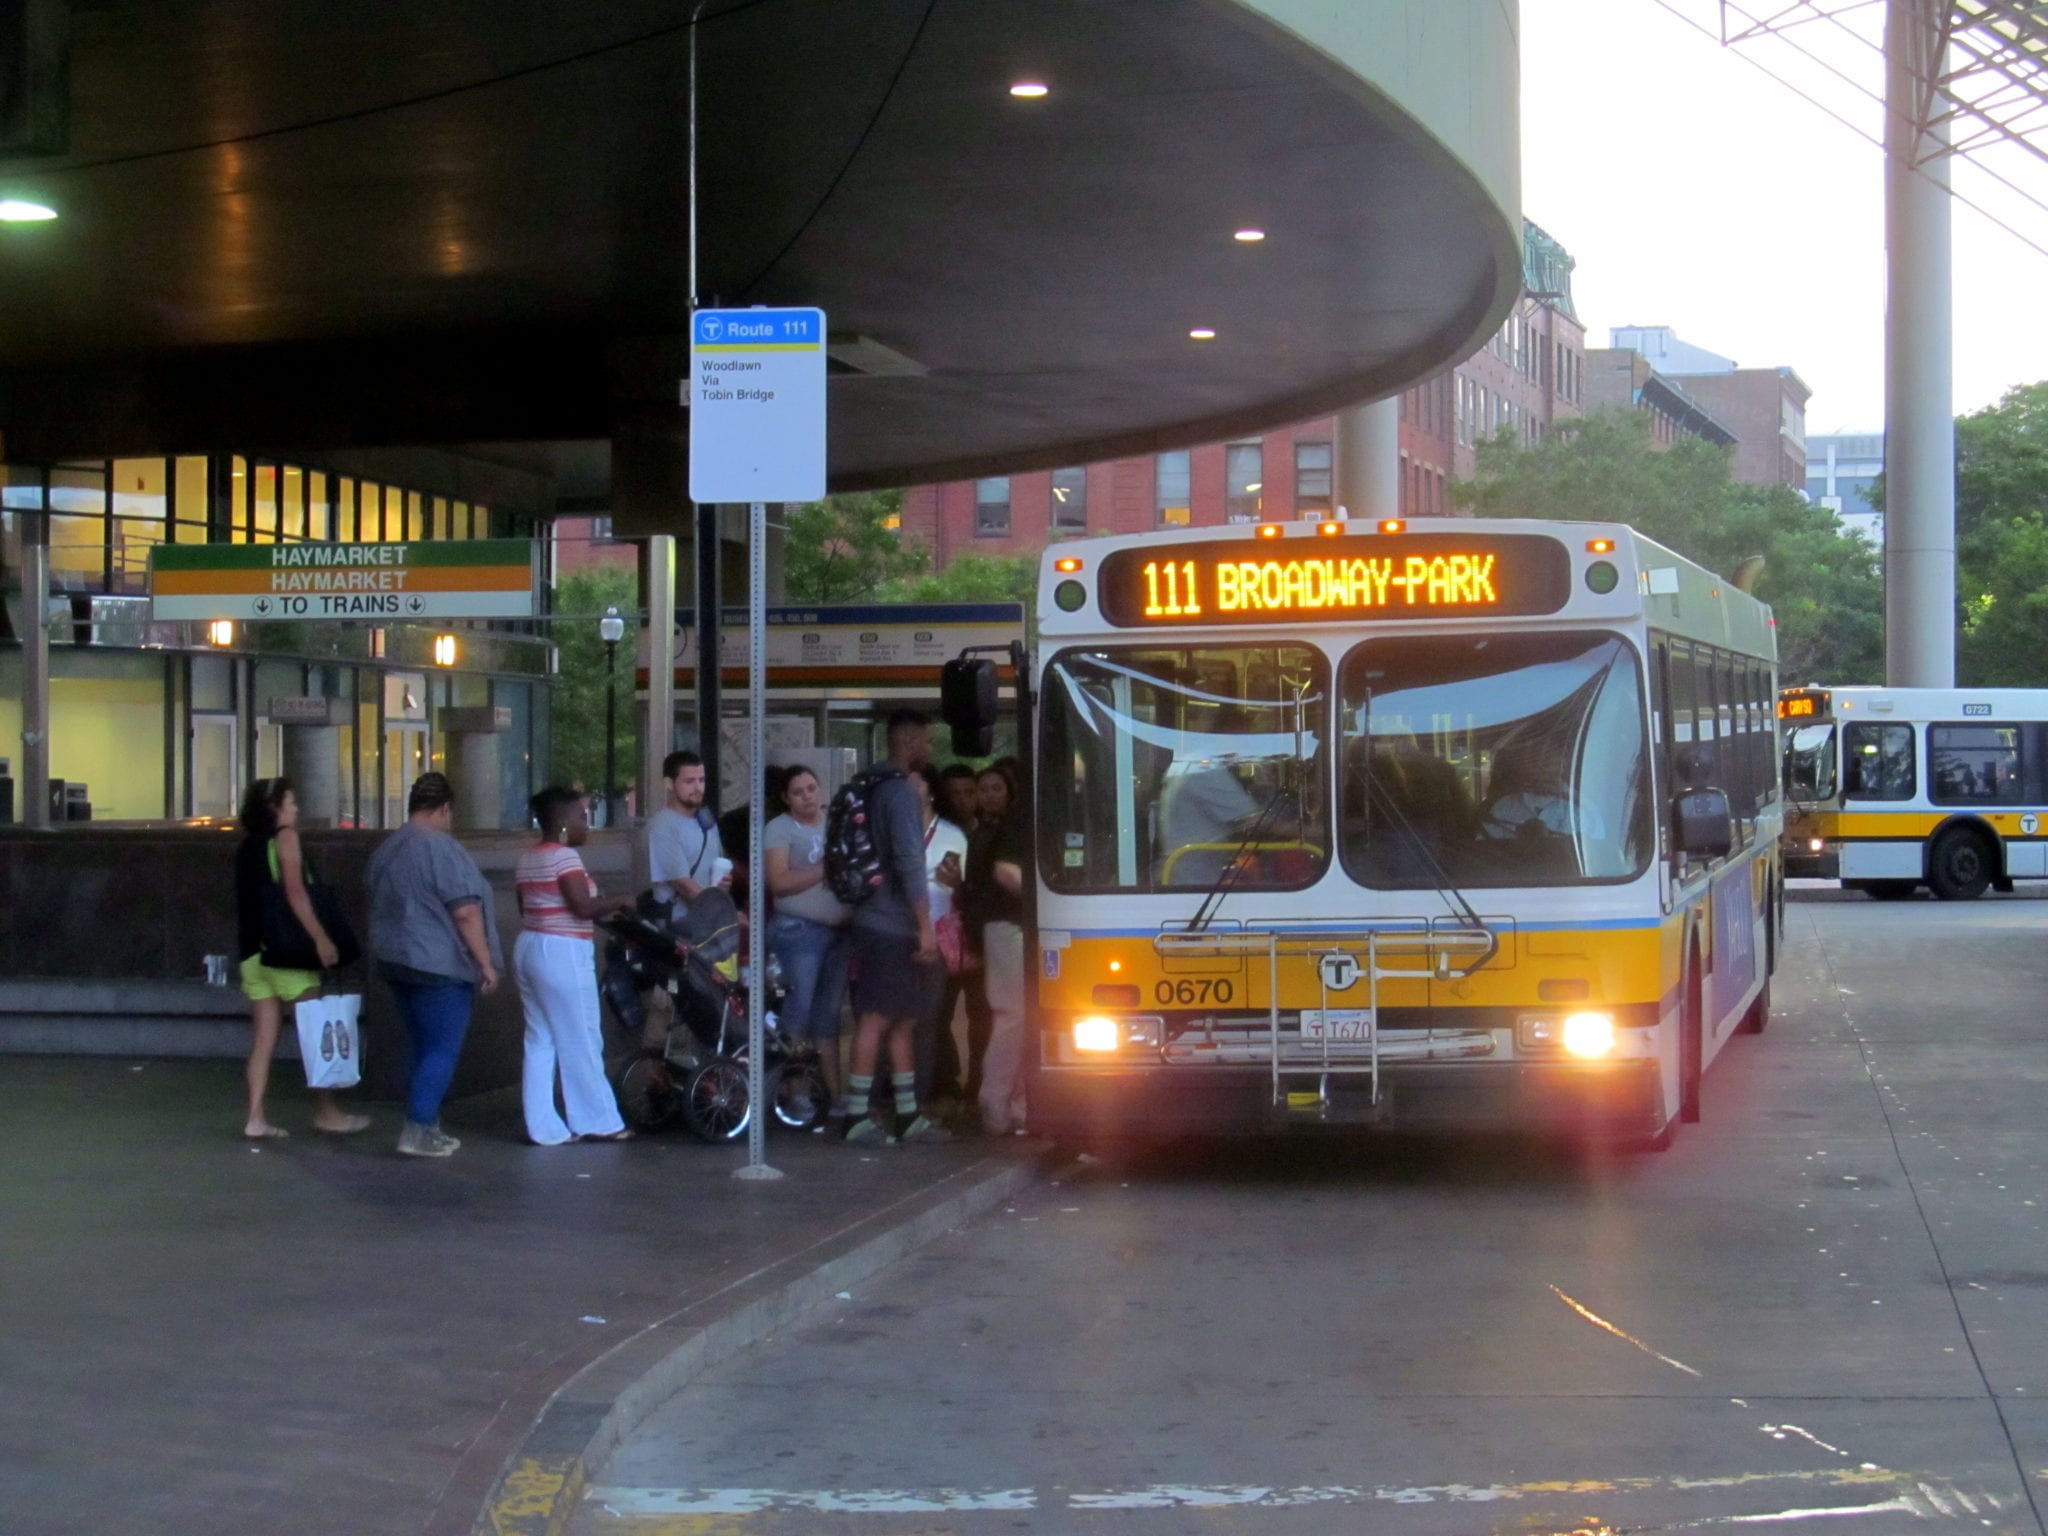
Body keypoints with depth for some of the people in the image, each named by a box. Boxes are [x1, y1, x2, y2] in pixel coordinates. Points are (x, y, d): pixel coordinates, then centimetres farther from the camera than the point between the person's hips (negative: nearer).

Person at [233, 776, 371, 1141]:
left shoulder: (249, 844, 14)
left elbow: (249, 898, 17)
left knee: (264, 1038, 6)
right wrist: (320, 938, -21)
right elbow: (294, 892, -17)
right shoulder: (285, 837, -7)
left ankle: (256, 1118, 1)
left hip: (253, 952, 7)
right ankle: (325, 1112, 8)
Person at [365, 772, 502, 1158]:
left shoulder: (385, 850, 12)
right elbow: (466, 913, -18)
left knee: (424, 1047, 16)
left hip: (394, 962, 8)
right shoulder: (442, 849, -15)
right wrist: (486, 963, -13)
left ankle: (427, 1127, 17)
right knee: (443, 1050, -3)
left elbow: (380, 907, 21)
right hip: (440, 966, -8)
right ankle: (417, 1131, -8)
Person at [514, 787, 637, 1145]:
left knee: (540, 1041, 8)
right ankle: (597, 1122, 8)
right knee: (581, 1041, 0)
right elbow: (583, 907, -22)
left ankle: (544, 1127, 7)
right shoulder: (565, 856, -14)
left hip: (528, 947, 9)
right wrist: (620, 901, -7)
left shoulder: (528, 859, 13)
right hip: (562, 953, -9)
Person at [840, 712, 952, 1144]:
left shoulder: (879, 789, 17)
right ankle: (857, 1116, -5)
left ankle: (909, 1115, 13)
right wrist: (926, 926, -21)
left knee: (903, 1022, 11)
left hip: (876, 924, 10)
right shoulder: (901, 792, -14)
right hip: (894, 927, -10)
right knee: (879, 1019, -7)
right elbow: (909, 862, -20)